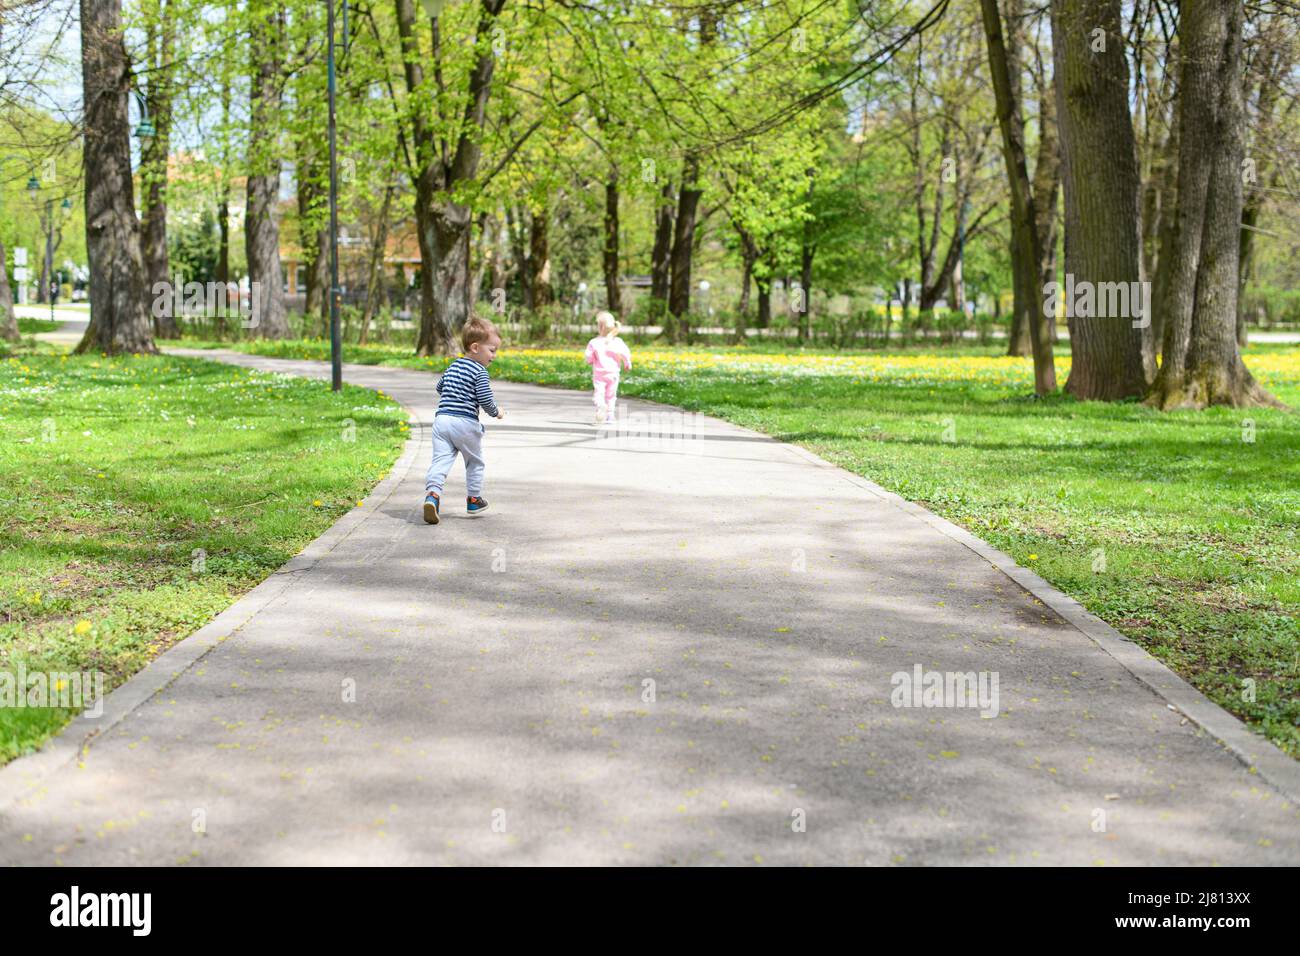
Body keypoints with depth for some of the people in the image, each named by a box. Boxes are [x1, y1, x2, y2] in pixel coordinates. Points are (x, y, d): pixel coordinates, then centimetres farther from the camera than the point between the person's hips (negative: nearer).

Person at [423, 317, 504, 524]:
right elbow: (485, 398, -15)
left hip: (442, 419, 5)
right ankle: (474, 499, 25)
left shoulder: (453, 366, 17)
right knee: (475, 462, 16)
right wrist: (496, 412, 4)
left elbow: (439, 387, 29)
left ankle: (432, 494, -27)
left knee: (440, 460, -5)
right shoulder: (479, 372, -8)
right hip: (466, 422, -5)